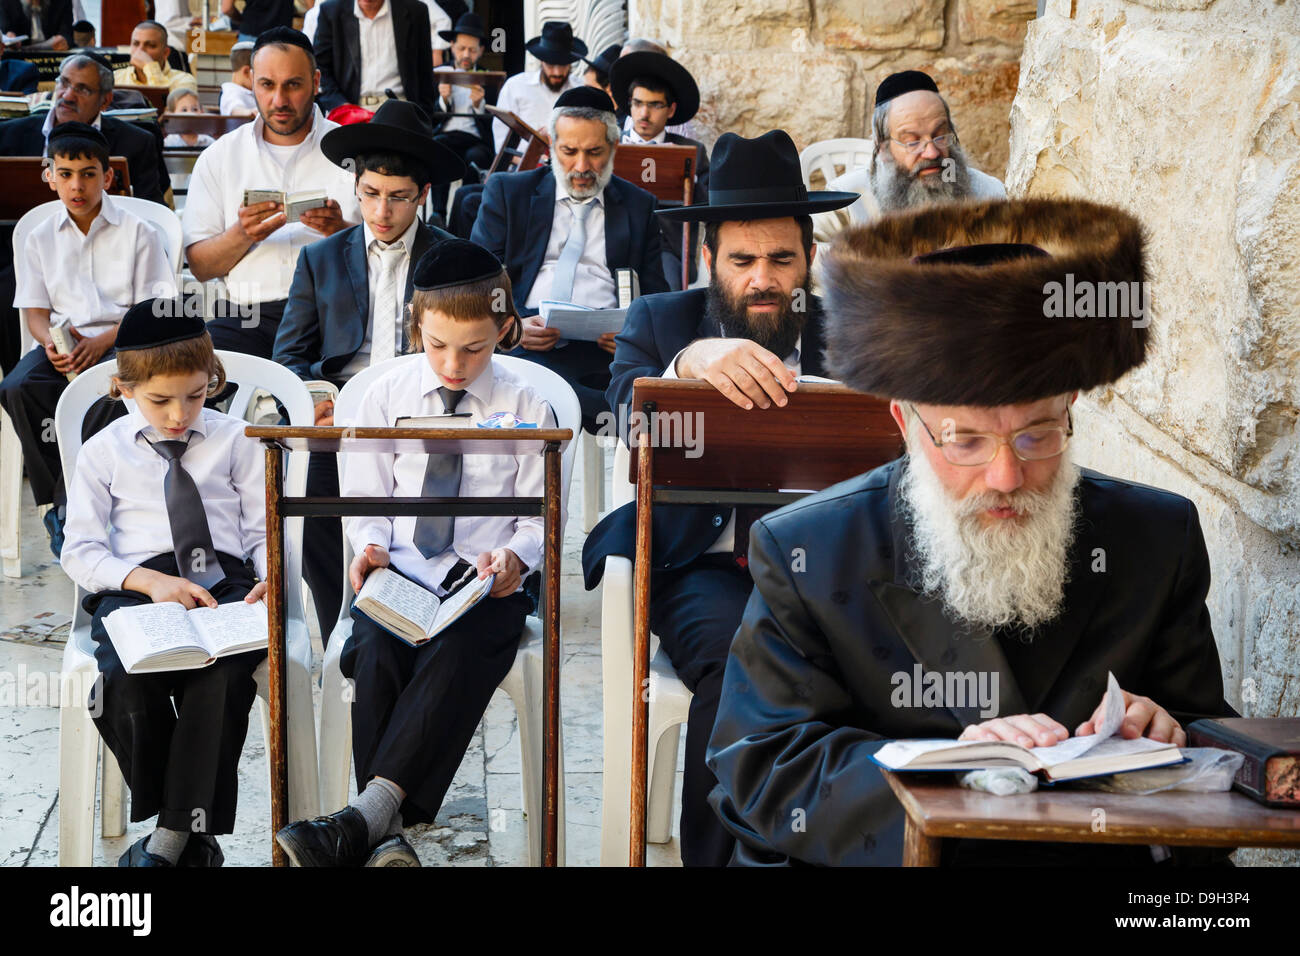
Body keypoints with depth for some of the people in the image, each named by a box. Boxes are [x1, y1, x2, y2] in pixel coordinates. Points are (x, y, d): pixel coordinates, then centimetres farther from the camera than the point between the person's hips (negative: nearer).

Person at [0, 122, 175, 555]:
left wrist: (103, 340, -17)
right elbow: (35, 311, 11)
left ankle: (69, 502, -28)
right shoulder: (41, 239, 14)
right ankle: (54, 500, -20)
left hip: (120, 339, -3)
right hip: (62, 342, 3)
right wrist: (52, 342, -13)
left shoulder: (137, 232, 4)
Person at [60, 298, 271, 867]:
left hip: (224, 581, 0)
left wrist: (271, 577, -9)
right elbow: (81, 551, 5)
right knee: (127, 681, -33)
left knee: (222, 676, -34)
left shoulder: (234, 442, 16)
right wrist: (149, 580, -13)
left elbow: (264, 530, 15)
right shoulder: (103, 453, 12)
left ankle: (174, 836, -22)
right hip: (133, 587, 0)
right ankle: (189, 832, -12)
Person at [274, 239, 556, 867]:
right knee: (376, 655, -31)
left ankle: (363, 818, -42)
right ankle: (387, 835, -35)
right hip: (398, 578, 2)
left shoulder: (527, 409, 5)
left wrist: (515, 557, -15)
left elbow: (540, 517, 7)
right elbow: (365, 497, 15)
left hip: (483, 586, -2)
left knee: (454, 661, -34)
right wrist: (370, 545, -7)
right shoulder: (387, 396, 10)